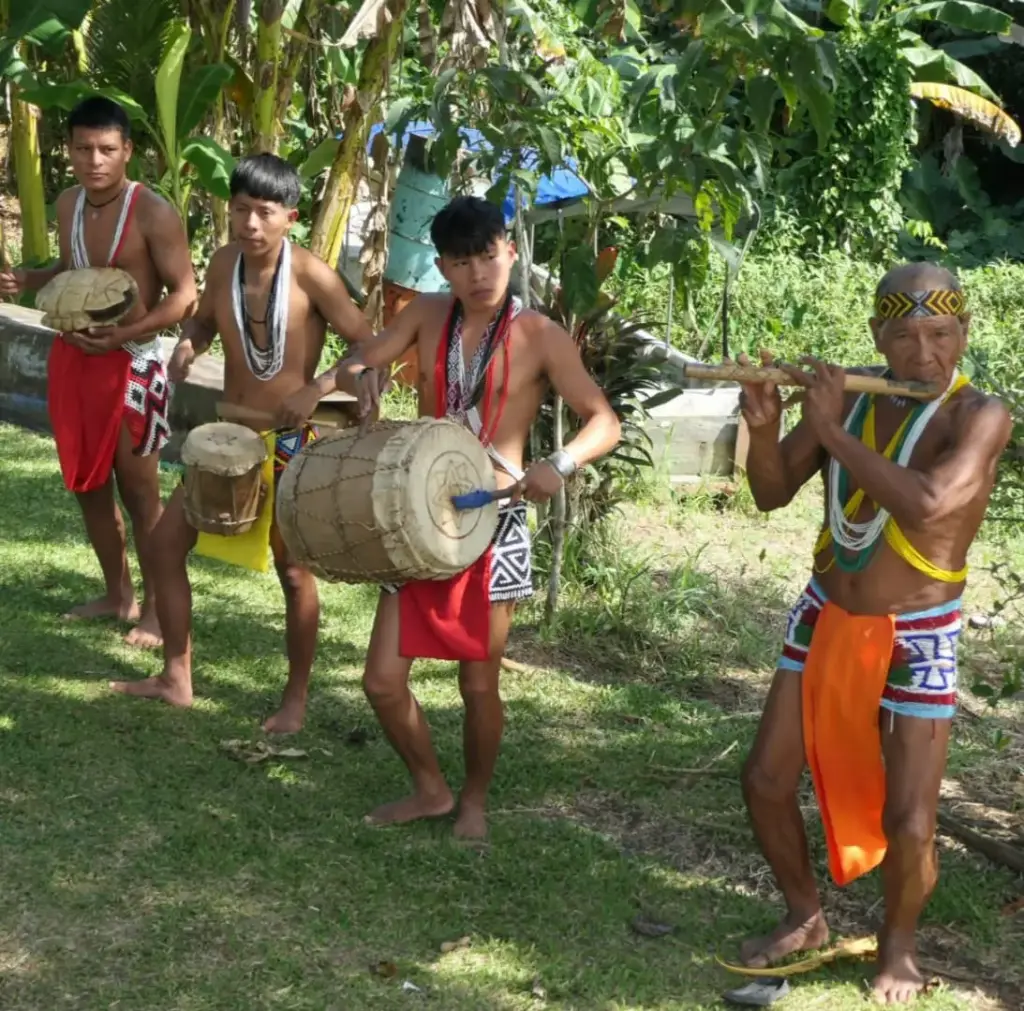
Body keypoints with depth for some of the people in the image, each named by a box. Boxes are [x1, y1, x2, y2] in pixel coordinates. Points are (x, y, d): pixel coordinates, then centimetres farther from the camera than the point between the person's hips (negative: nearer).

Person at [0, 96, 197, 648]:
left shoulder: (153, 213, -17)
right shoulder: (68, 204, 5)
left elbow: (184, 295, -16)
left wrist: (122, 334, -25)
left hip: (130, 363, -7)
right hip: (70, 356, 7)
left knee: (138, 491, 2)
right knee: (87, 483, 15)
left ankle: (155, 606, 16)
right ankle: (117, 593, 30)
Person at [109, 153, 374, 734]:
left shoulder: (310, 274, -18)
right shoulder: (224, 263, -1)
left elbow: (367, 345, -15)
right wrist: (189, 344, -6)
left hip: (292, 442, -6)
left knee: (293, 570, 1)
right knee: (167, 539, 7)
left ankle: (297, 700, 17)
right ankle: (176, 678, 22)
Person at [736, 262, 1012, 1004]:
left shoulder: (979, 415, -17)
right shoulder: (845, 395, -3)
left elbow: (927, 502, -35)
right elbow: (773, 494, 3)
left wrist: (835, 432, -27)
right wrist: (765, 425, -17)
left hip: (915, 639, -4)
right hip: (824, 621, 5)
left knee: (908, 823, -5)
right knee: (766, 781, 7)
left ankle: (899, 944, 25)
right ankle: (806, 917, 31)